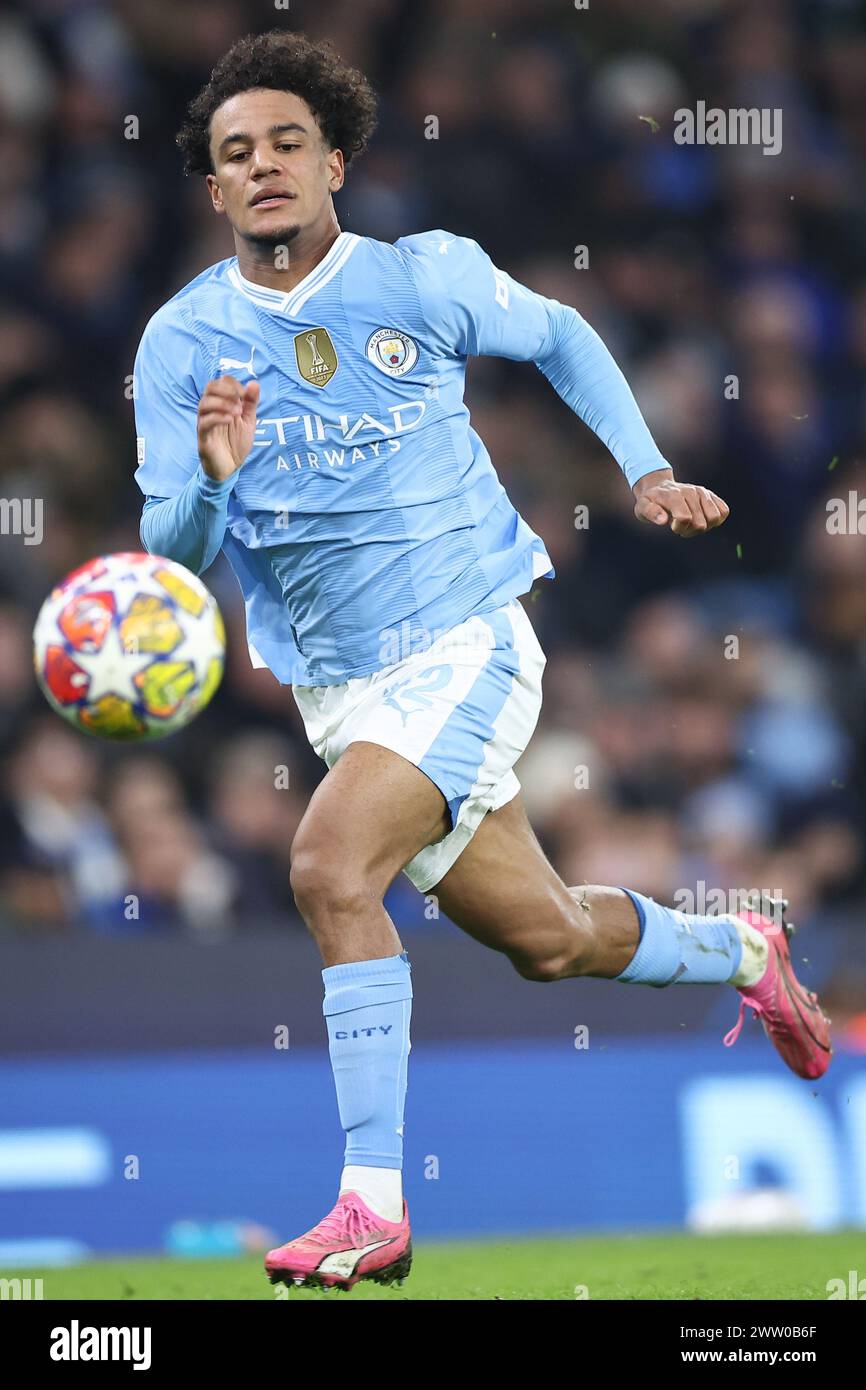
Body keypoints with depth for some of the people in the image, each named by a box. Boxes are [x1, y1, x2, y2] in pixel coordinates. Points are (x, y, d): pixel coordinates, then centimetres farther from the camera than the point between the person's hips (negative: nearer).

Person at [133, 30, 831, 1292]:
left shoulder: (422, 278, -7)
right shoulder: (183, 344, -4)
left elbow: (560, 336, 13)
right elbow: (175, 550, -6)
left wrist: (647, 470, 6)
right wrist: (210, 477, -28)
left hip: (467, 644, -4)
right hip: (337, 688, 4)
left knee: (330, 868, -27)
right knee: (547, 940, 14)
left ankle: (374, 1207, -23)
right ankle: (740, 952, 47)